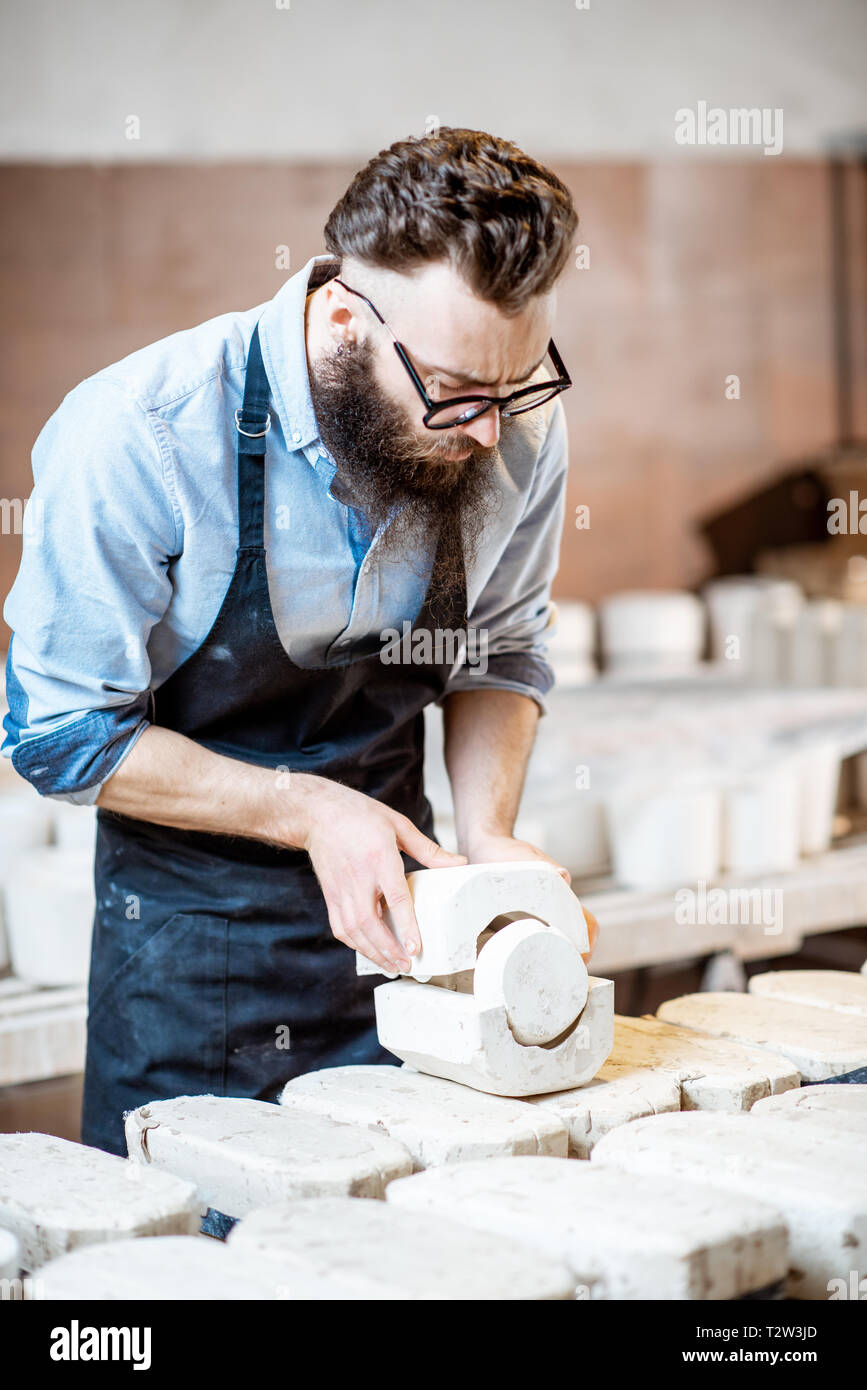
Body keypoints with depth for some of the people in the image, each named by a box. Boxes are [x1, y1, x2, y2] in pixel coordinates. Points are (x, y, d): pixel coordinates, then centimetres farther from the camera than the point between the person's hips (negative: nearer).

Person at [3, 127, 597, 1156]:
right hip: (189, 944, -3)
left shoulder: (516, 427, -11)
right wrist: (306, 811, -22)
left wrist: (486, 834, -11)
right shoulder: (138, 437, -23)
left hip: (395, 915, 4)